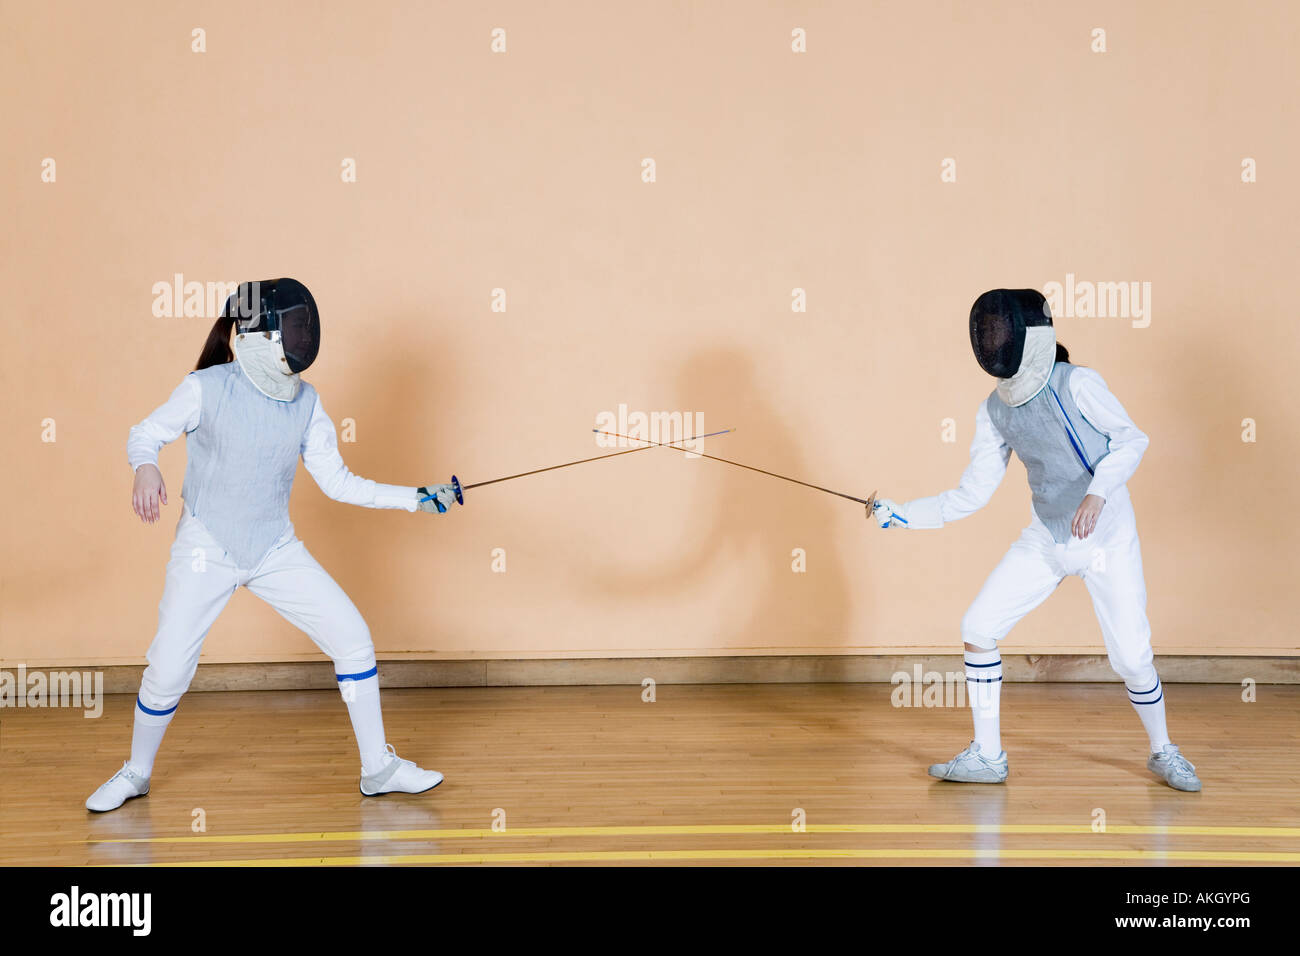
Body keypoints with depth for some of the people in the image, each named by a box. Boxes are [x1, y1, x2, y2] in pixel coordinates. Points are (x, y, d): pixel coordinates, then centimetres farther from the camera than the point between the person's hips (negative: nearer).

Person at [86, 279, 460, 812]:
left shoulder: (305, 402, -2)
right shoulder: (207, 388, -15)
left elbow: (337, 482, 1)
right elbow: (146, 434, -3)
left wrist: (415, 500, -7)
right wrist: (146, 467, -26)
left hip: (274, 550, 4)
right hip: (206, 548, -4)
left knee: (353, 640, -6)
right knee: (168, 672, -6)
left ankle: (378, 768, 8)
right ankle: (136, 773, 23)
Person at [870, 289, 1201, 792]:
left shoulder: (1076, 384, -18)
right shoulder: (995, 410, -2)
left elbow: (1131, 439, -15)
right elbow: (971, 495, 0)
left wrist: (1097, 493, -31)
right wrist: (901, 514, -10)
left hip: (1108, 539, -5)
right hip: (1045, 540, 5)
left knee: (1132, 659, -8)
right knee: (978, 628, -5)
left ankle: (1163, 753, 21)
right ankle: (987, 755, 7)